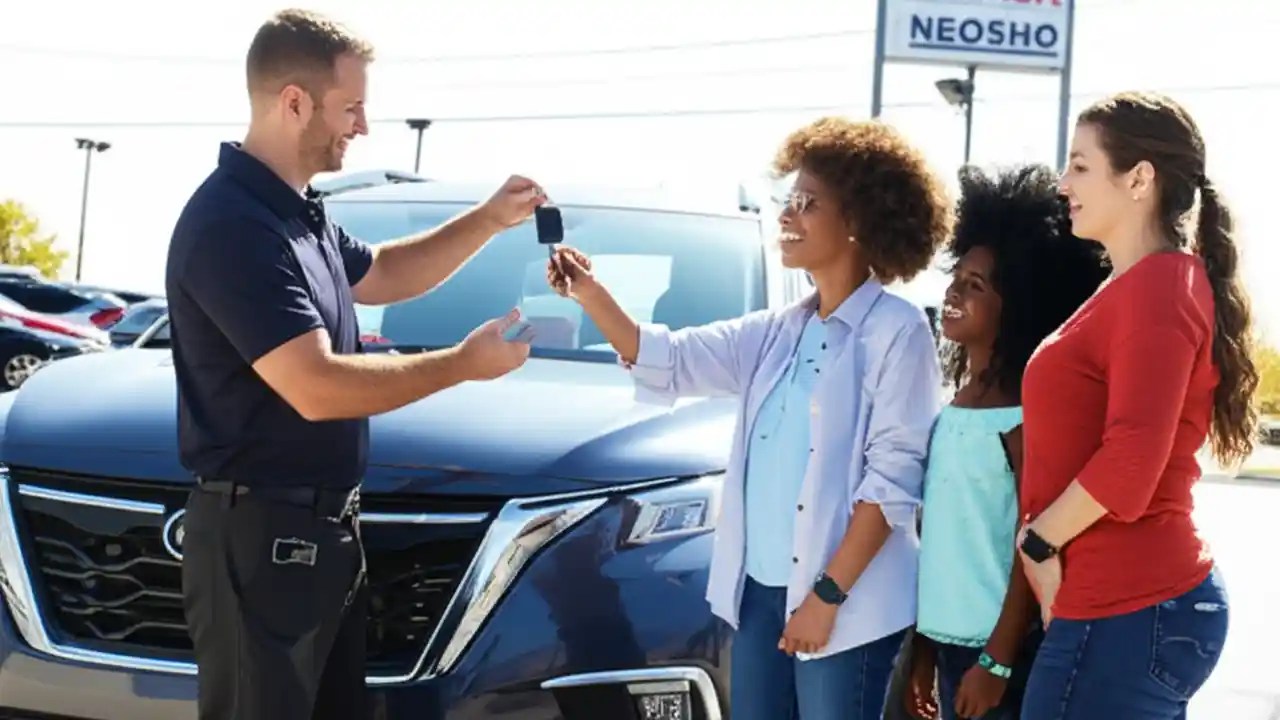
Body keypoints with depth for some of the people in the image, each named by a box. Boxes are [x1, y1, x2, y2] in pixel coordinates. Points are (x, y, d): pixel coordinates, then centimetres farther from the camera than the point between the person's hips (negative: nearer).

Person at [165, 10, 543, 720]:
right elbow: (318, 388, -27)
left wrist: (488, 220, 16)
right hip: (260, 537, -10)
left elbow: (380, 275, 30)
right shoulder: (232, 225, -22)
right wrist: (464, 362, -17)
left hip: (323, 528, 10)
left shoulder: (299, 213, 11)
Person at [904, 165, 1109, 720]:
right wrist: (922, 646, 15)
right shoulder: (952, 403, 11)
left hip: (997, 645, -7)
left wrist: (998, 658, -17)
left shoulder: (1024, 409, -12)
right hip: (948, 638, 7)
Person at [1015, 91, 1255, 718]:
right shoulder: (1151, 284, 18)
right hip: (1144, 601, 10)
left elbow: (1130, 460, -24)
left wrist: (1039, 542, -11)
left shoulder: (1156, 288, -13)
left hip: (1126, 613, -10)